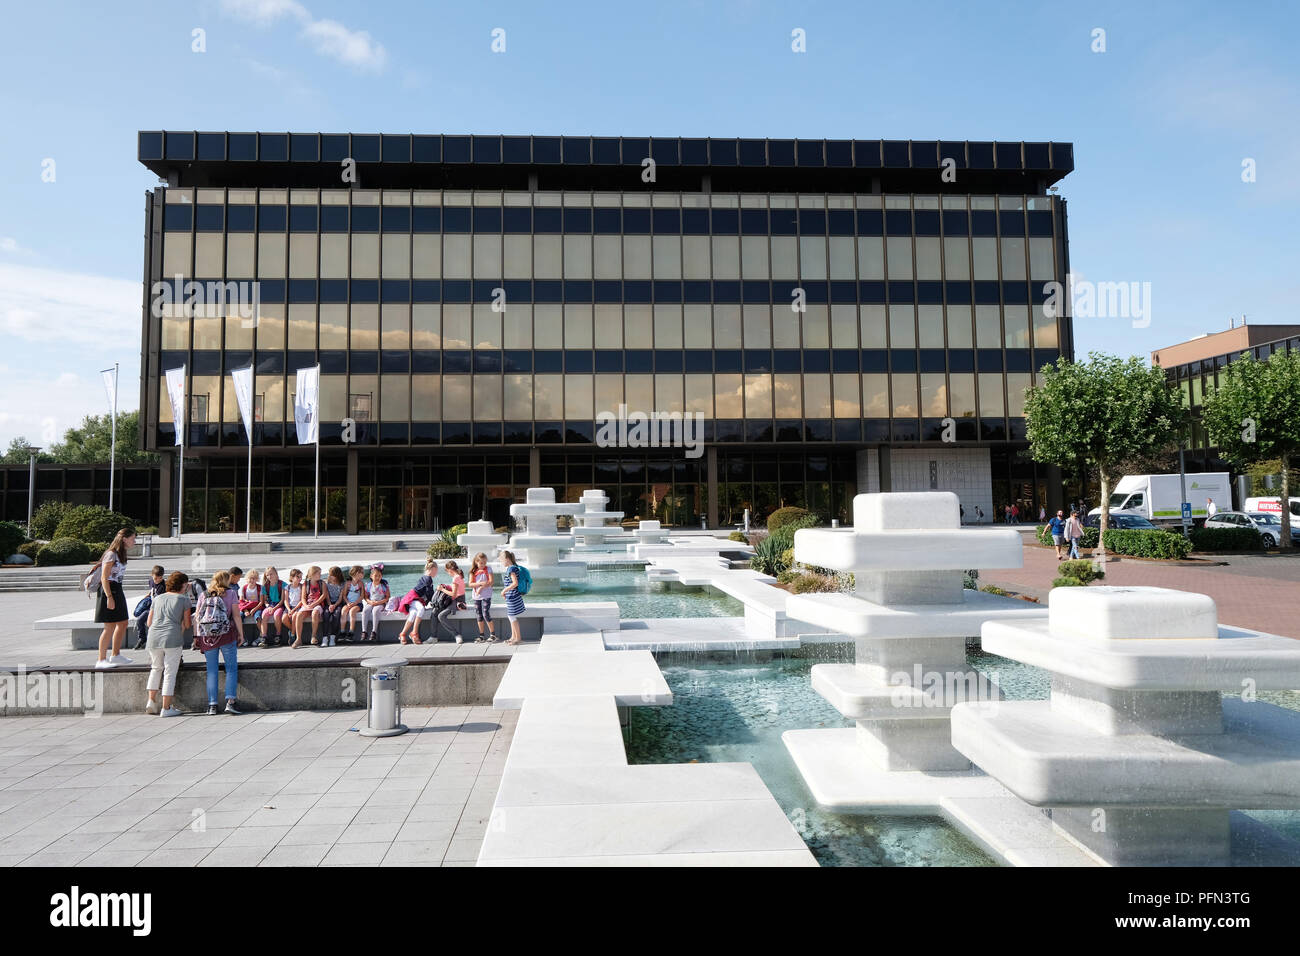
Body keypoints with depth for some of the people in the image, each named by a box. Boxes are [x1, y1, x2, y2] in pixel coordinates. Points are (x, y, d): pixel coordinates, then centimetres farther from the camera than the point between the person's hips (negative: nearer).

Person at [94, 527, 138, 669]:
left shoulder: (121, 554, 14)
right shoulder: (111, 554, -15)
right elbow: (104, 578, -18)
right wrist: (109, 597, -23)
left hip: (117, 591, 10)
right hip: (109, 591, -10)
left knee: (123, 624, 14)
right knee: (110, 627, -6)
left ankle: (115, 655, 24)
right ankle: (101, 660, 2)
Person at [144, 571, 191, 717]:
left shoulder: (157, 598, 16)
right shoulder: (183, 599, 4)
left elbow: (149, 622, 17)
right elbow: (187, 624, 3)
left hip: (154, 638, 5)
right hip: (172, 639, -5)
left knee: (156, 668, 25)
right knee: (170, 672, 2)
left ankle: (151, 701, 19)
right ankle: (166, 708, 4)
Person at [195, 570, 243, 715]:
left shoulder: (204, 595, 12)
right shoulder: (231, 593, 3)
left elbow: (197, 618, 8)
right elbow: (236, 615, -2)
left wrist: (196, 637, 12)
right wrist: (241, 634, 3)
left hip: (207, 636, 3)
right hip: (227, 634, -3)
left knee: (211, 671, 8)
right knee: (232, 668, 2)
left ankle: (212, 705, 5)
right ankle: (230, 701, -9)